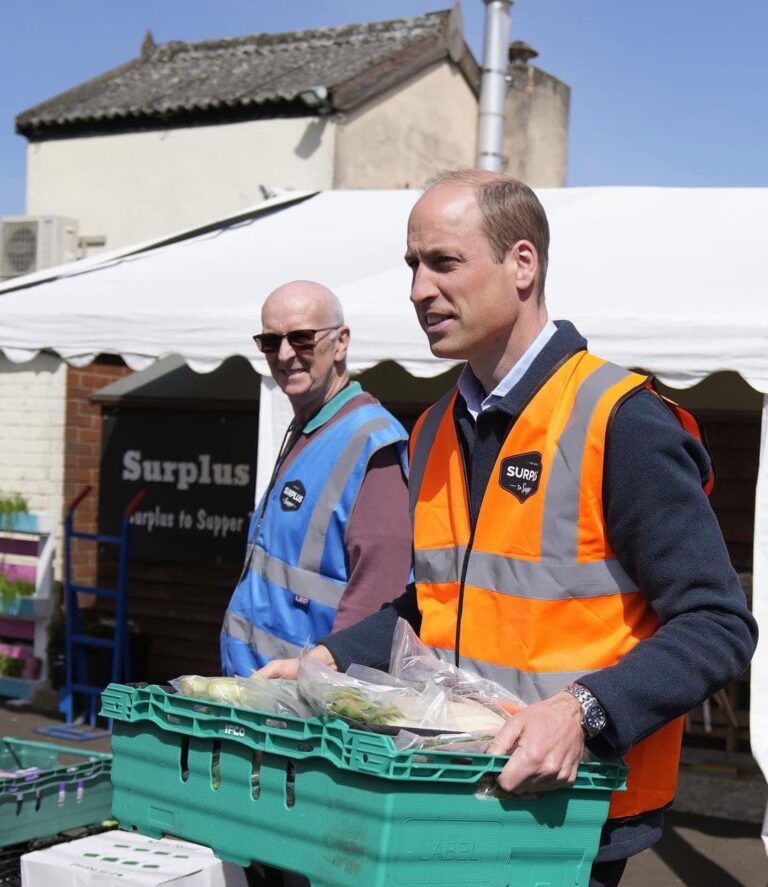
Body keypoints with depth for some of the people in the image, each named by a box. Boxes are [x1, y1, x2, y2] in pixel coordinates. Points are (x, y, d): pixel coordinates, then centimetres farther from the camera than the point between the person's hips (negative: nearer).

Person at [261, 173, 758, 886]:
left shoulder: (620, 423, -15)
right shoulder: (435, 432, 9)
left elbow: (716, 627, -17)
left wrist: (584, 711, -29)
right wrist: (330, 660, 6)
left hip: (569, 809, -6)